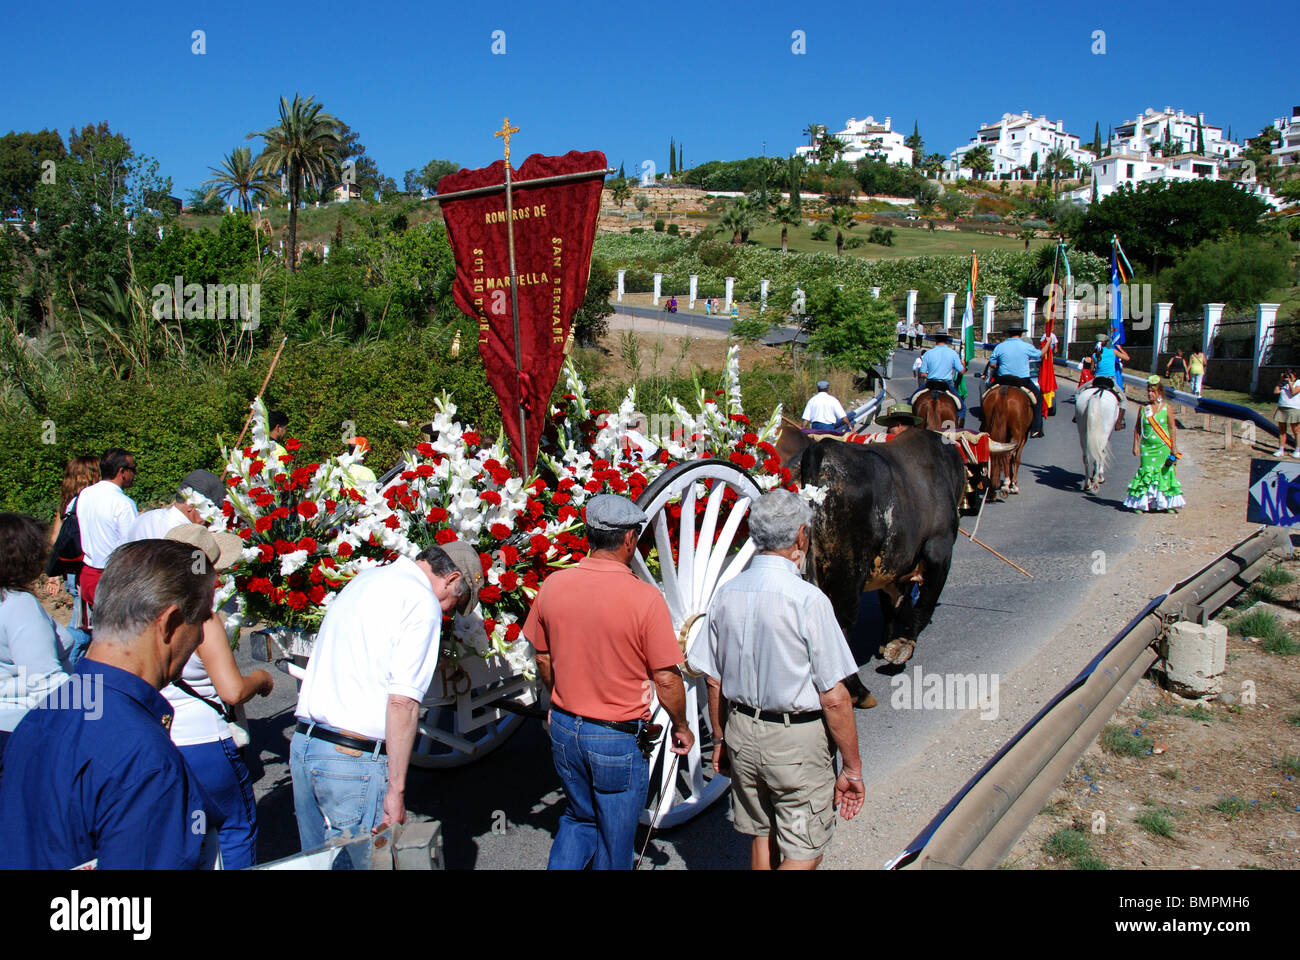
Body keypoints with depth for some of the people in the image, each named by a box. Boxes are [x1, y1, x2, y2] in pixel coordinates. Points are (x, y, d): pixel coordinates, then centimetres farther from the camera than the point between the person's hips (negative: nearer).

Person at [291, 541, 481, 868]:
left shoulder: (364, 579, 16)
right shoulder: (422, 601, -11)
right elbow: (402, 702, -18)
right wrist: (396, 791, -15)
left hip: (302, 744, 8)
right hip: (354, 759, -8)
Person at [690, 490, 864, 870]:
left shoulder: (726, 595, -3)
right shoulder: (807, 599, -19)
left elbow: (714, 682, 5)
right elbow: (834, 698, -17)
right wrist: (853, 768, -7)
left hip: (742, 732, 6)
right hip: (796, 741, -6)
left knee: (762, 837, 22)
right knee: (804, 853, 8)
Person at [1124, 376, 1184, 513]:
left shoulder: (1166, 408, -1)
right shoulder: (1143, 408, 4)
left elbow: (1172, 429, 1)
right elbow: (1137, 428, 9)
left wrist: (1174, 448, -2)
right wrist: (1136, 445, 3)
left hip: (1163, 448, -1)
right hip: (1147, 447, 1)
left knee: (1164, 472, 1)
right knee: (1146, 472, 0)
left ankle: (1166, 503, 11)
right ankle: (1141, 503, 5)